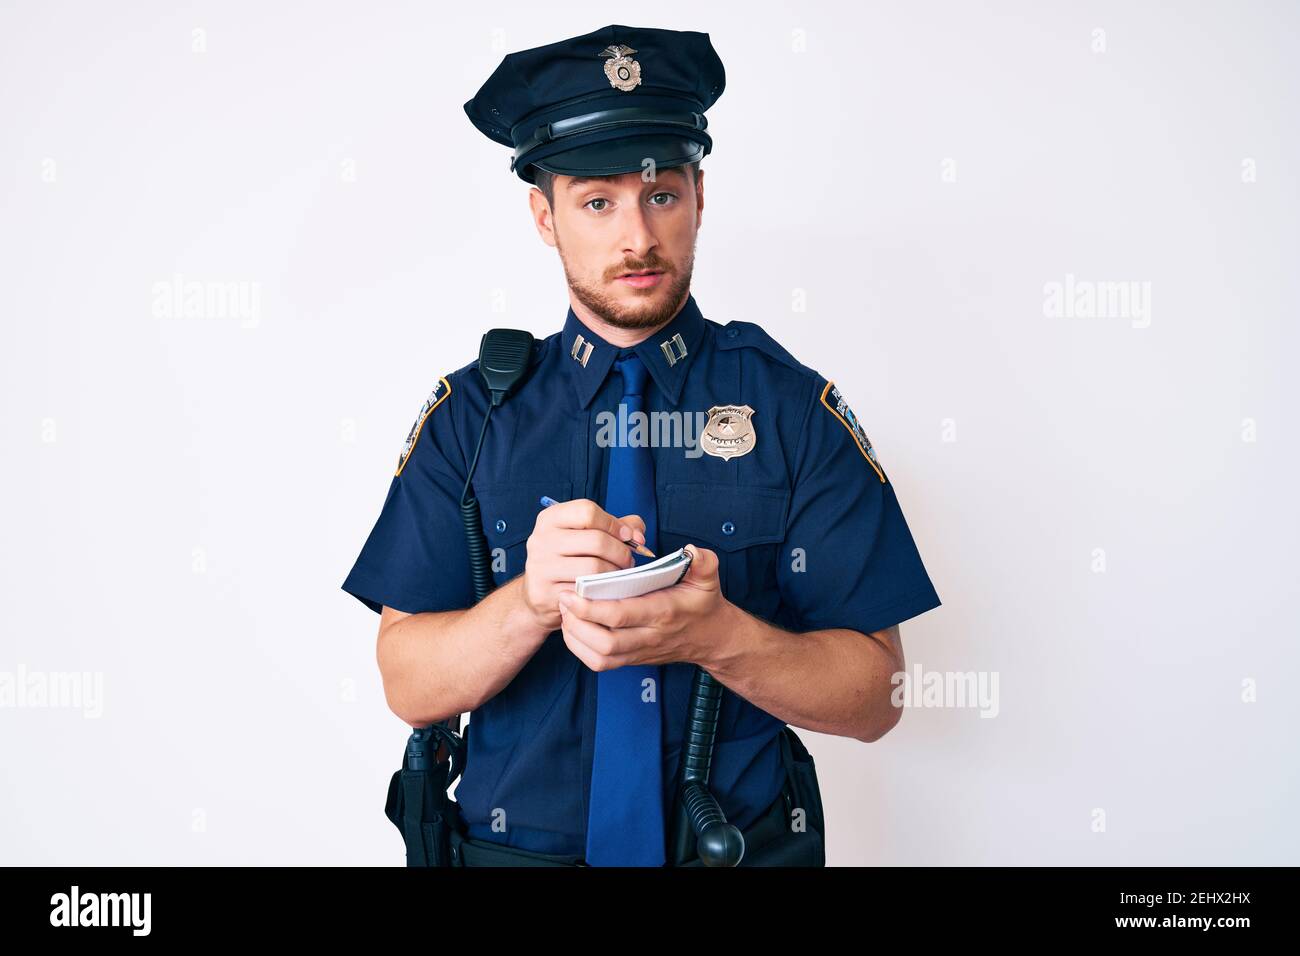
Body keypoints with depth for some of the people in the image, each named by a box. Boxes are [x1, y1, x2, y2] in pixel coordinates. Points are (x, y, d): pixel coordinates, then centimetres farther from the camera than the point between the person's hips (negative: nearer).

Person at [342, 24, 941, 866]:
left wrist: (715, 635, -28)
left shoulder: (793, 405, -7)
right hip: (511, 839, 1)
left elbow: (874, 694, -11)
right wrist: (532, 600, -27)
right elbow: (409, 686, -9)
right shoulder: (470, 412, -4)